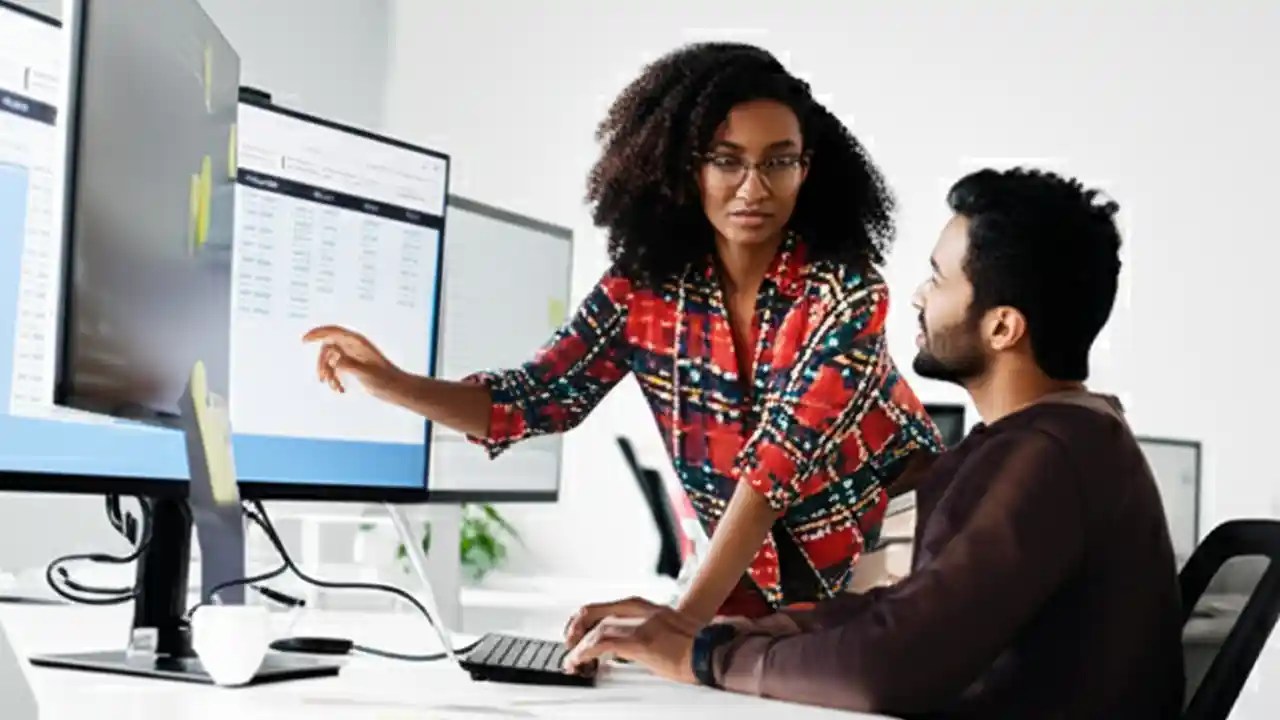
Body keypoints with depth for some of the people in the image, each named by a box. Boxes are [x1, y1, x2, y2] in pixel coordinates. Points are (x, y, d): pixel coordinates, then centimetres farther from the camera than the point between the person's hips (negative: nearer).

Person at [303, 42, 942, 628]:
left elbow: (781, 456, -29)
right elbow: (538, 397, -6)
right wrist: (393, 384, -22)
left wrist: (687, 615, -38)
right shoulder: (643, 289, -8)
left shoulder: (846, 287, -20)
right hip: (758, 575, 3)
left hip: (894, 553, -3)